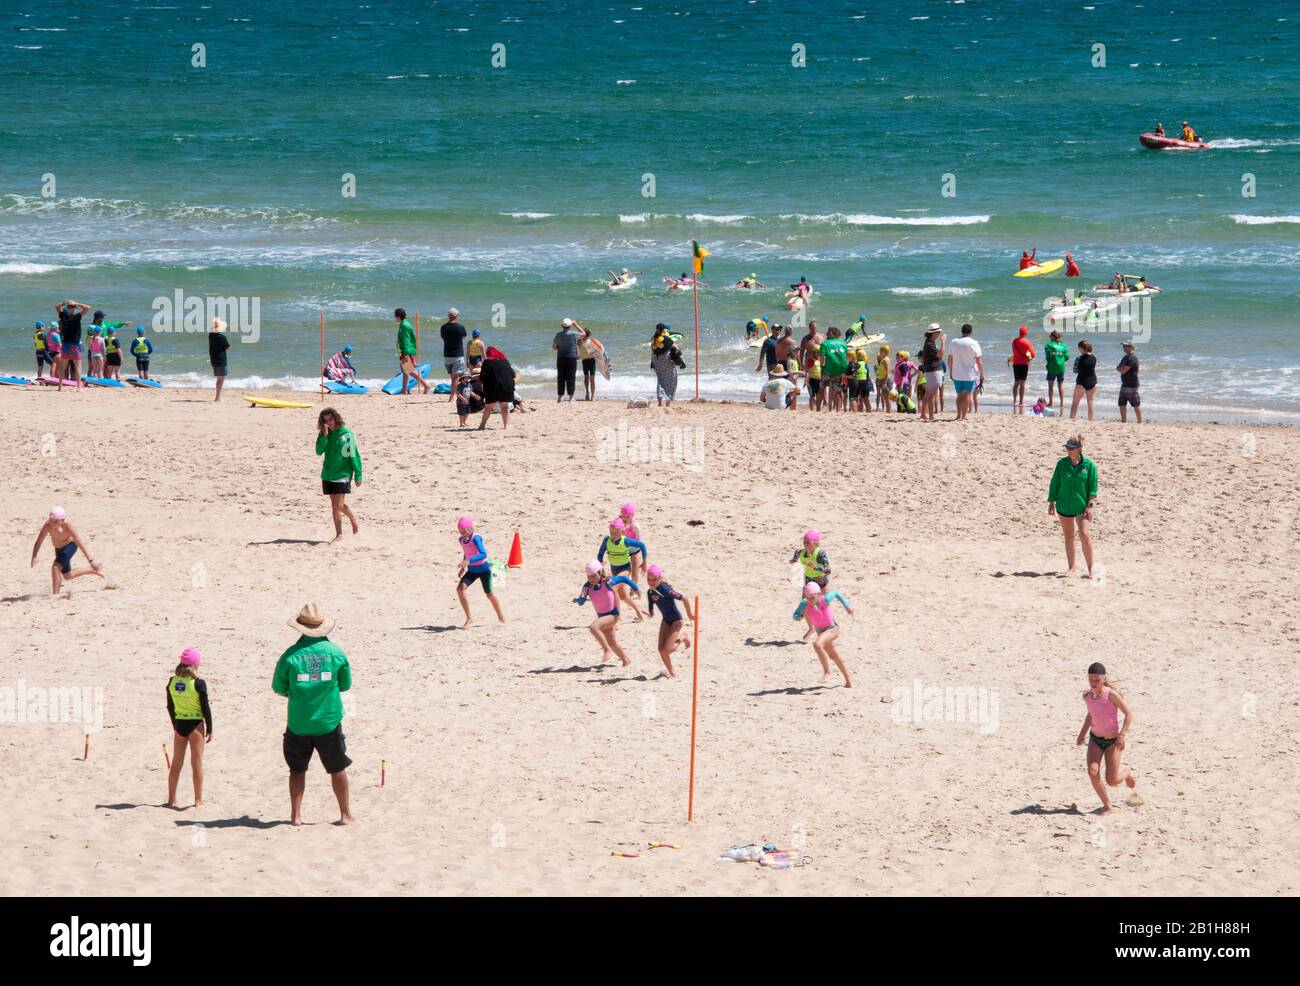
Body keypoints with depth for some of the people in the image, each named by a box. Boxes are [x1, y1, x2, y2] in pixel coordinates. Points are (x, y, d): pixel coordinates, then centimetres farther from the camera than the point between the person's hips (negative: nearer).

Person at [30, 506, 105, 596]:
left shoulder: (67, 525, -35)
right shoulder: (48, 525, -29)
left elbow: (80, 544, -30)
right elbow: (38, 542, -23)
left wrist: (91, 561, -30)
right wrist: (34, 557, -37)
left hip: (70, 545, -5)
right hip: (58, 548, 5)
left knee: (56, 567, -28)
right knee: (67, 576, 22)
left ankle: (55, 594, -17)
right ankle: (94, 570, 43)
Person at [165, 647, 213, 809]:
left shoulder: (172, 682, 0)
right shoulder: (198, 683, -14)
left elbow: (170, 706, 7)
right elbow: (205, 708, -11)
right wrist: (209, 729, -3)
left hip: (179, 724, 4)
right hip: (195, 724, -4)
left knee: (176, 763, 12)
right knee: (197, 763, 4)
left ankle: (171, 800, 15)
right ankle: (198, 801, 6)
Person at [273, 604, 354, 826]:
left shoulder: (291, 655, -10)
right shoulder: (336, 652, -6)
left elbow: (278, 687, 0)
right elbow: (346, 684, 6)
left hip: (298, 723, -1)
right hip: (329, 722, 1)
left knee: (297, 770, 12)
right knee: (338, 768, 13)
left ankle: (296, 815, 11)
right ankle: (345, 814, 18)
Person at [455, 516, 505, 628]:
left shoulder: (476, 538, -26)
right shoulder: (461, 540, -3)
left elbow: (483, 554, -38)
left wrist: (469, 561, -49)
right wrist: (463, 567, 11)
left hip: (483, 569, -6)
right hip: (472, 570, 6)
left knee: (489, 594, 9)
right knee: (460, 588, -15)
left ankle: (500, 615, 37)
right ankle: (469, 618, -6)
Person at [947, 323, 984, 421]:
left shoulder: (954, 343, 3)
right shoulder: (973, 343, -9)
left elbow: (949, 360, 8)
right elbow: (979, 361, -10)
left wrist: (951, 371, 21)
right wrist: (982, 374, -3)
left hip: (957, 374, 3)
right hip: (970, 374, -3)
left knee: (960, 394, 15)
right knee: (967, 394, 2)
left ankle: (959, 415, 11)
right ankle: (963, 416, -3)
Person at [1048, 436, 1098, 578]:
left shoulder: (1089, 465, -8)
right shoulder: (1062, 463, -2)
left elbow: (1093, 487, -5)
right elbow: (1054, 484, 5)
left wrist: (1090, 505, -9)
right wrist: (1051, 503, 4)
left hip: (1082, 506, -3)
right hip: (1064, 506, 3)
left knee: (1084, 535, -12)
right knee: (1068, 536, 11)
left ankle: (1090, 568, -1)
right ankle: (1071, 567, 23)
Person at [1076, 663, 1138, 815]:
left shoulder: (1112, 695, -20)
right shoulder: (1087, 696, -4)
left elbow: (1128, 714, -13)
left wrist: (1122, 735, -19)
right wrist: (1082, 734, 9)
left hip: (1113, 741, -4)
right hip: (1095, 739, 4)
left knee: (1112, 781, -2)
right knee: (1093, 773, -16)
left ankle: (1126, 772, 36)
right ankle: (1107, 805, 3)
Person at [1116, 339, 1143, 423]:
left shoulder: (1132, 358, -15)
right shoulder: (1126, 357, 16)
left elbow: (1123, 370, -21)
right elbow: (1120, 369, 19)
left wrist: (1118, 368, -1)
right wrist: (1120, 368, -3)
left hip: (1132, 385, -10)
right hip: (1124, 385, 10)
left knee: (1136, 404, -4)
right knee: (1122, 404, 11)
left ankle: (1140, 422, 0)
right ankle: (1123, 421, 18)